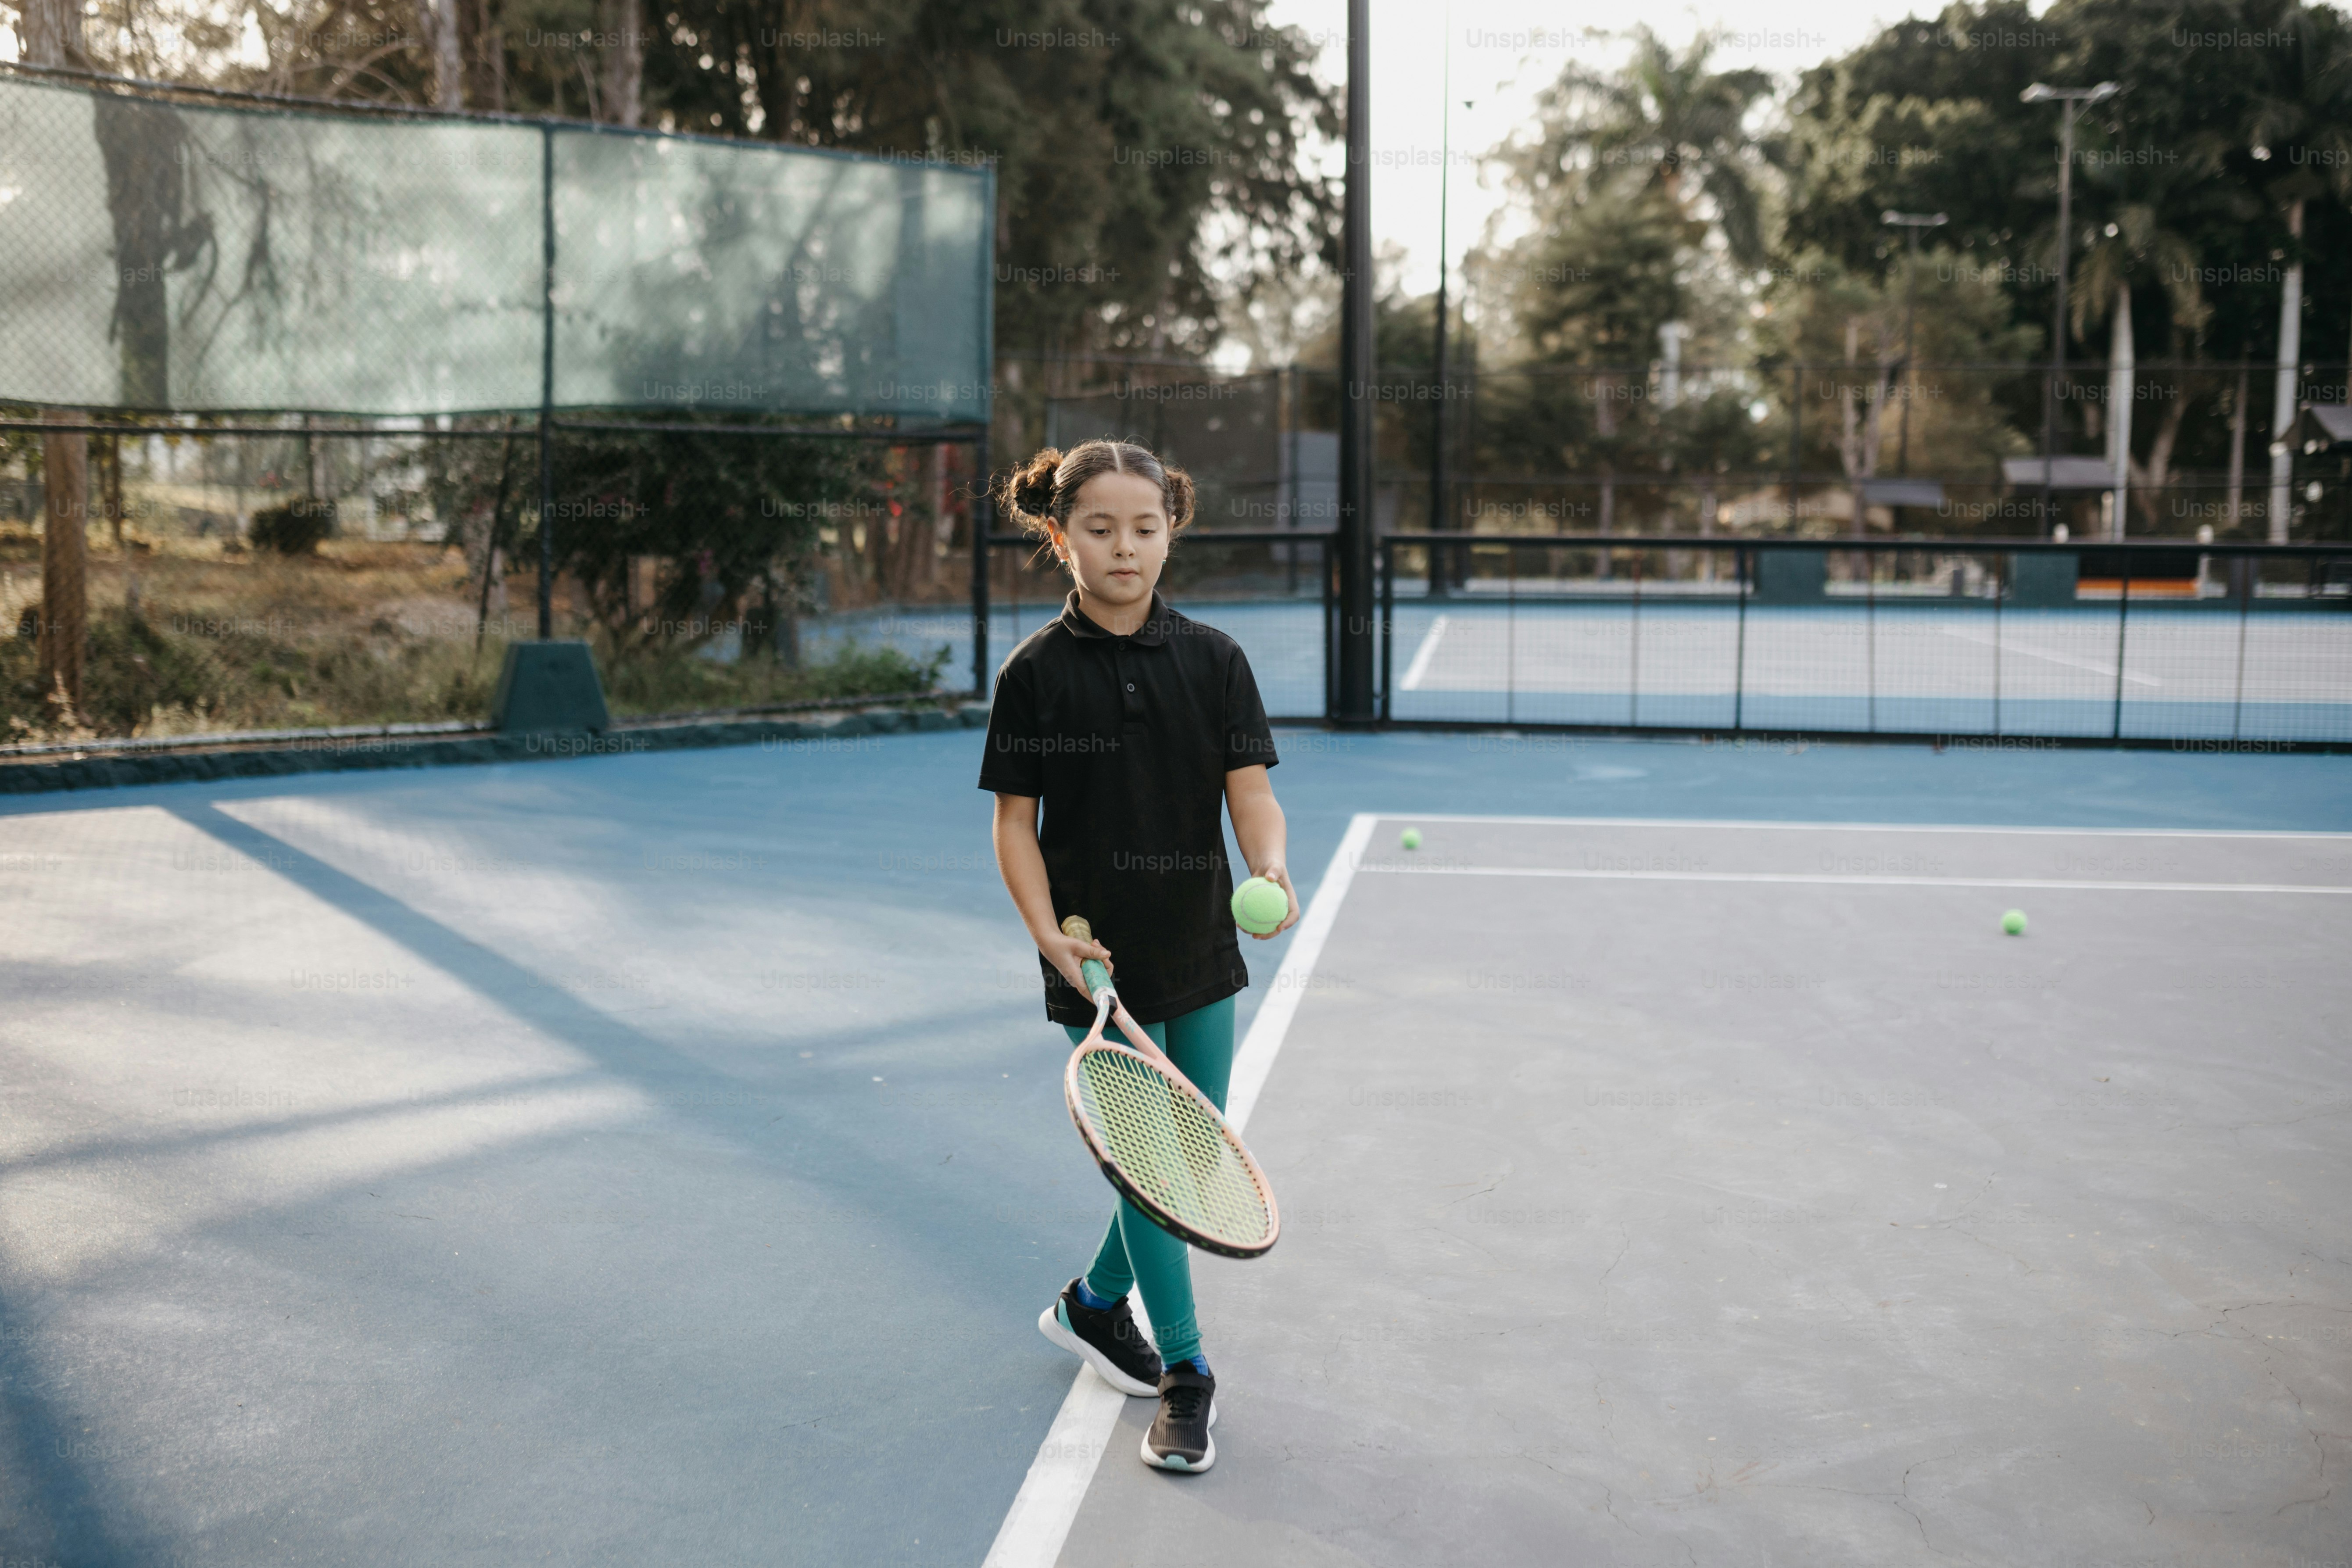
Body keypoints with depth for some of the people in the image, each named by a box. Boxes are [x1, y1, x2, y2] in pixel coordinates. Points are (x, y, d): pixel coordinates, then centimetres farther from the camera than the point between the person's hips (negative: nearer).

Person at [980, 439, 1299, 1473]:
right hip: (1101, 963, -4)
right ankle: (1184, 1374, 14)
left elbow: (1251, 789, -6)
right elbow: (1015, 822, -4)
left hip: (1201, 957, 4)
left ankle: (1095, 1302, 39)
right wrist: (1049, 932, -17)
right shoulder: (1036, 673, -8)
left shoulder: (1213, 659, -1)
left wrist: (1272, 868, -26)